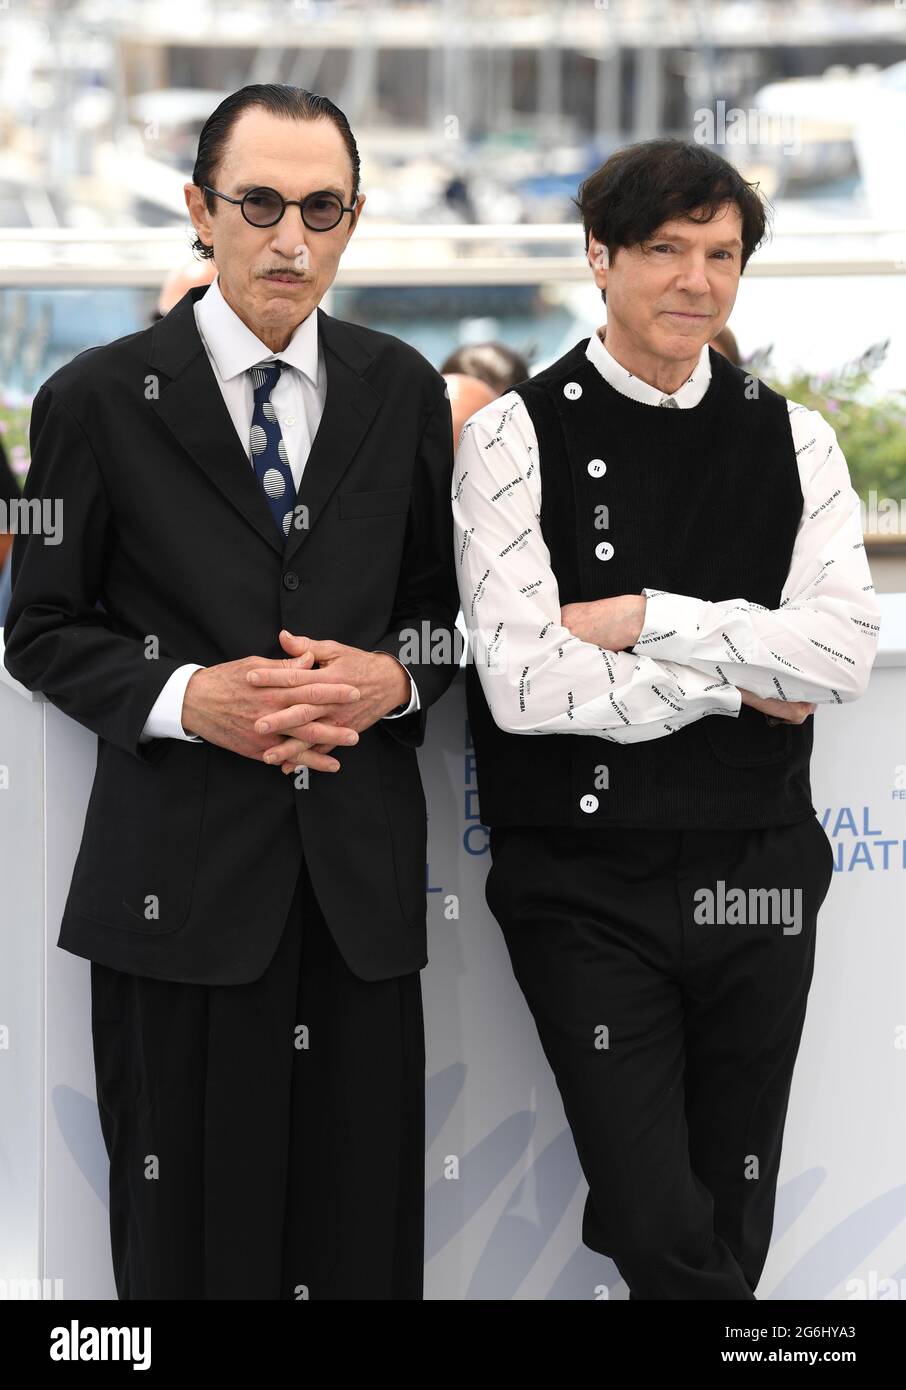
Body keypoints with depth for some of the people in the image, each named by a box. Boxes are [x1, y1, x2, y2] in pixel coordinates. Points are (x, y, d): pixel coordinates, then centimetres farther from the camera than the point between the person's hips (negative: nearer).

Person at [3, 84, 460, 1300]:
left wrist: (394, 679, -7)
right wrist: (185, 698, -15)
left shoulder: (401, 391, 8)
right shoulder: (99, 400, -2)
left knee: (365, 1229, 7)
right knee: (195, 1235, 5)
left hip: (363, 877, 3)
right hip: (182, 870, -3)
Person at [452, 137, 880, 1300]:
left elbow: (844, 652, -7)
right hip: (586, 888, -3)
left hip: (758, 885, 4)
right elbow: (523, 683, -14)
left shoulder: (793, 442, 7)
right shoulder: (517, 437, -4)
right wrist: (734, 683, -7)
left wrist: (645, 618, -14)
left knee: (736, 1229, 12)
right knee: (669, 1241, -10)